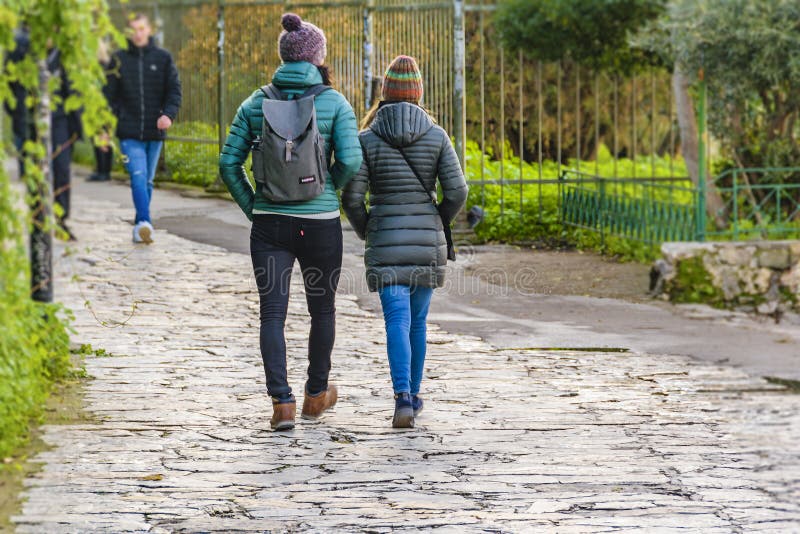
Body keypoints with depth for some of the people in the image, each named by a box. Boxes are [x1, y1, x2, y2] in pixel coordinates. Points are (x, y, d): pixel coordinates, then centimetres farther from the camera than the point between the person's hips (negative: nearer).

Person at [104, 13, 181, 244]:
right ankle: (145, 224, -31)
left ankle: (140, 227, 21)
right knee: (138, 177, -18)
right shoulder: (119, 59, 4)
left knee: (148, 181, 10)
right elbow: (109, 95, 7)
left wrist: (168, 114, -15)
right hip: (129, 132, -2)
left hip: (154, 131, 2)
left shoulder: (163, 58, 4)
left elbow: (174, 90, 3)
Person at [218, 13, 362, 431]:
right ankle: (316, 394, 32)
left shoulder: (257, 103, 2)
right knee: (322, 308, 18)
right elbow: (350, 160, -14)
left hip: (269, 222, 1)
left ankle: (281, 401, -10)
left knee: (272, 312, 3)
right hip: (320, 224, -1)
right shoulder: (334, 102, -5)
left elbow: (229, 162, 0)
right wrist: (328, 192, 4)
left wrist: (252, 206, 9)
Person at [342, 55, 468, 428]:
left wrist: (365, 231, 12)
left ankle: (403, 398, -27)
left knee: (398, 321, -8)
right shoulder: (437, 136, -1)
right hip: (428, 243, 2)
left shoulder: (368, 139, -4)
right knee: (418, 320, 18)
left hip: (386, 243, -2)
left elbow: (352, 197, -7)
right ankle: (413, 395, 27)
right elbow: (457, 191, -5)